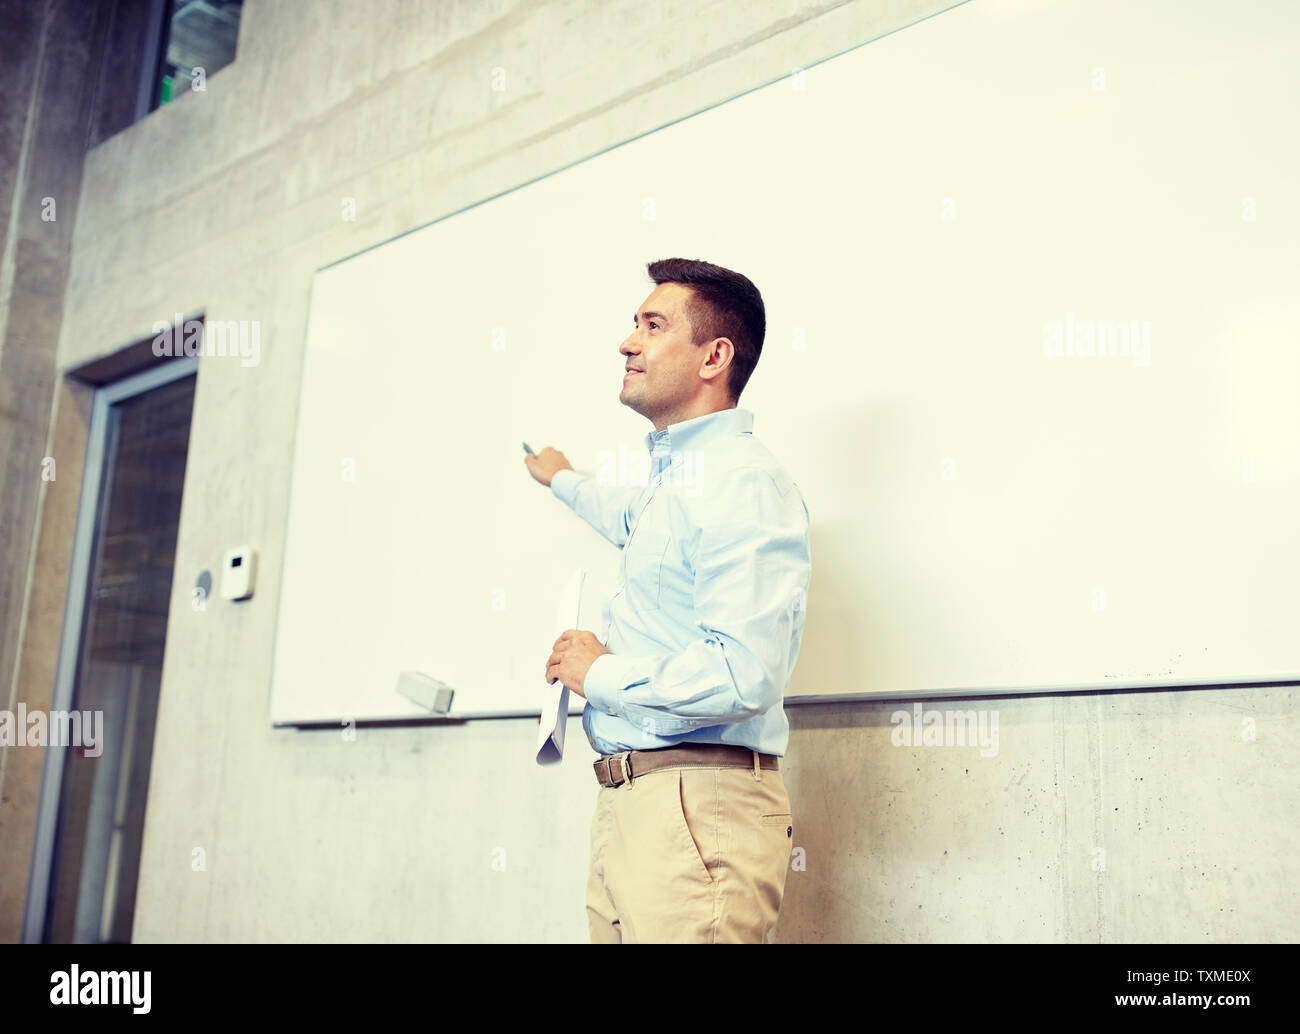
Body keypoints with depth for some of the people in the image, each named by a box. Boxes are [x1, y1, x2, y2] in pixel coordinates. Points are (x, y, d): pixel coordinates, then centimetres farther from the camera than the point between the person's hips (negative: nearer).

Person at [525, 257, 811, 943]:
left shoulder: (743, 487, -16)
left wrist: (599, 674, -13)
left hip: (697, 808, -10)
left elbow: (742, 679, -28)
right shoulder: (673, 476, 17)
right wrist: (564, 481, 62)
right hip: (625, 805, 10)